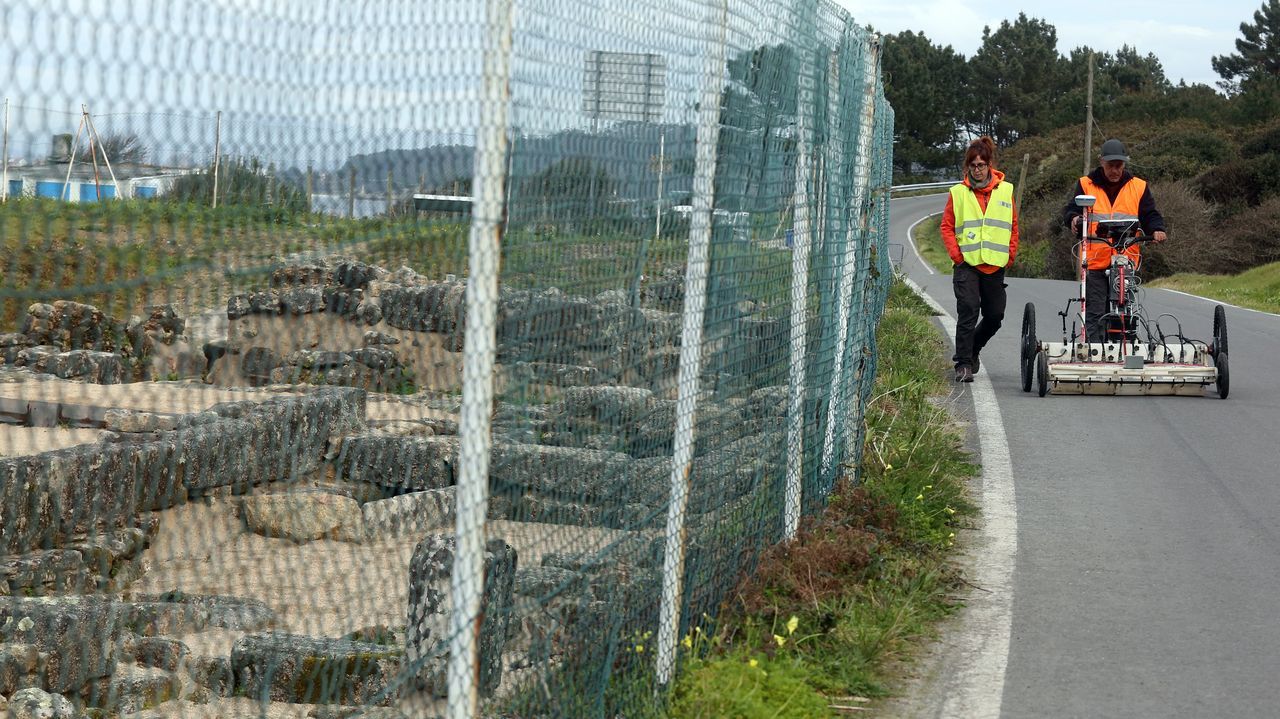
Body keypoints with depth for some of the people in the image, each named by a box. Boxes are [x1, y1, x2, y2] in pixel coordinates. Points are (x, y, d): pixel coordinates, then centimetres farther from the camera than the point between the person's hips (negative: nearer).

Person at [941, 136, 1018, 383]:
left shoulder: (1005, 191, 7)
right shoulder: (958, 193, 3)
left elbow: (1013, 226, 13)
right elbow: (947, 226, 6)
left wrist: (1010, 255, 6)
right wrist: (957, 254, -4)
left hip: (995, 267, 2)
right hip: (967, 265, -2)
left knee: (995, 316, 6)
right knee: (968, 311, -14)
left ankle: (971, 350, 30)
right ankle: (963, 364, -9)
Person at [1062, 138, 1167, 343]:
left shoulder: (1138, 187, 12)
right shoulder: (1086, 185, 10)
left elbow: (1149, 215, 9)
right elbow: (1071, 210, 5)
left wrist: (1156, 230, -13)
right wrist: (1074, 219, -19)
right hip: (1095, 261, -1)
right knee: (1095, 314, -4)